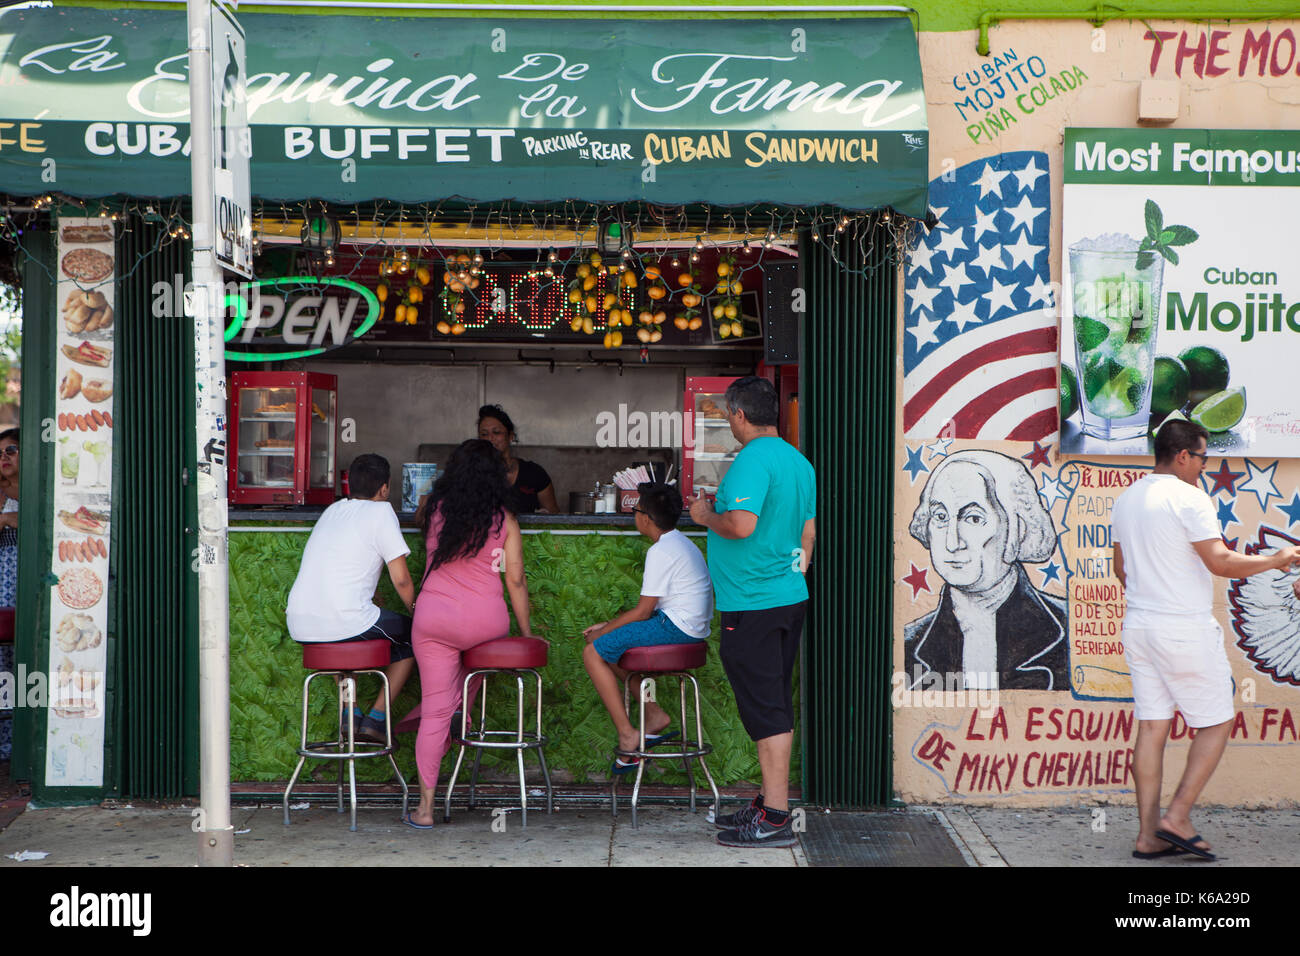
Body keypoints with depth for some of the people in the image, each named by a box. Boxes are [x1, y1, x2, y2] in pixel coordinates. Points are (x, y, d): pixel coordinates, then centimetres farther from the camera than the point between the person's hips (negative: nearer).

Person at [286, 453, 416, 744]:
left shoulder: (333, 510, 20)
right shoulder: (381, 512, 0)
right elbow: (401, 580, -4)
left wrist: (378, 605, 38)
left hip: (299, 626, 7)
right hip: (344, 622, -6)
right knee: (412, 635, 19)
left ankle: (350, 714, 28)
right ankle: (375, 719, 13)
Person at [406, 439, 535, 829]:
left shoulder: (436, 511, 7)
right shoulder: (504, 520, 1)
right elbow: (515, 581, 2)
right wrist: (527, 632, 10)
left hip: (433, 615, 1)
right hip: (486, 620, -1)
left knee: (435, 711, 2)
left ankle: (425, 807, 2)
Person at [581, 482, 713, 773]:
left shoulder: (661, 551, -16)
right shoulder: (679, 542, 16)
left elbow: (643, 611, -16)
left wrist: (604, 630, -2)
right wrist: (610, 625, 14)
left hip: (676, 627, -10)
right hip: (691, 626, 10)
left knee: (594, 652, -7)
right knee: (610, 644, 21)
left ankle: (627, 736, -8)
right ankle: (654, 715, 17)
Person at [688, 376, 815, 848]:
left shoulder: (753, 460, -16)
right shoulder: (799, 461, 13)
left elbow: (741, 525, -27)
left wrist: (707, 516, -8)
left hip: (752, 605, -9)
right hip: (791, 596, 9)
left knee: (765, 708, -7)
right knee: (777, 705, 14)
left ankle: (774, 819, -5)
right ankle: (770, 804, 22)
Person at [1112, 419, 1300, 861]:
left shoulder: (1126, 499, 12)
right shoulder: (1188, 498, -13)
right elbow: (1220, 562, -19)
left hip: (1139, 624, 8)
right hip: (1185, 628, -8)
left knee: (1151, 726, 7)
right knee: (1216, 723, 5)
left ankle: (1149, 834, 6)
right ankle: (1177, 818, -1)